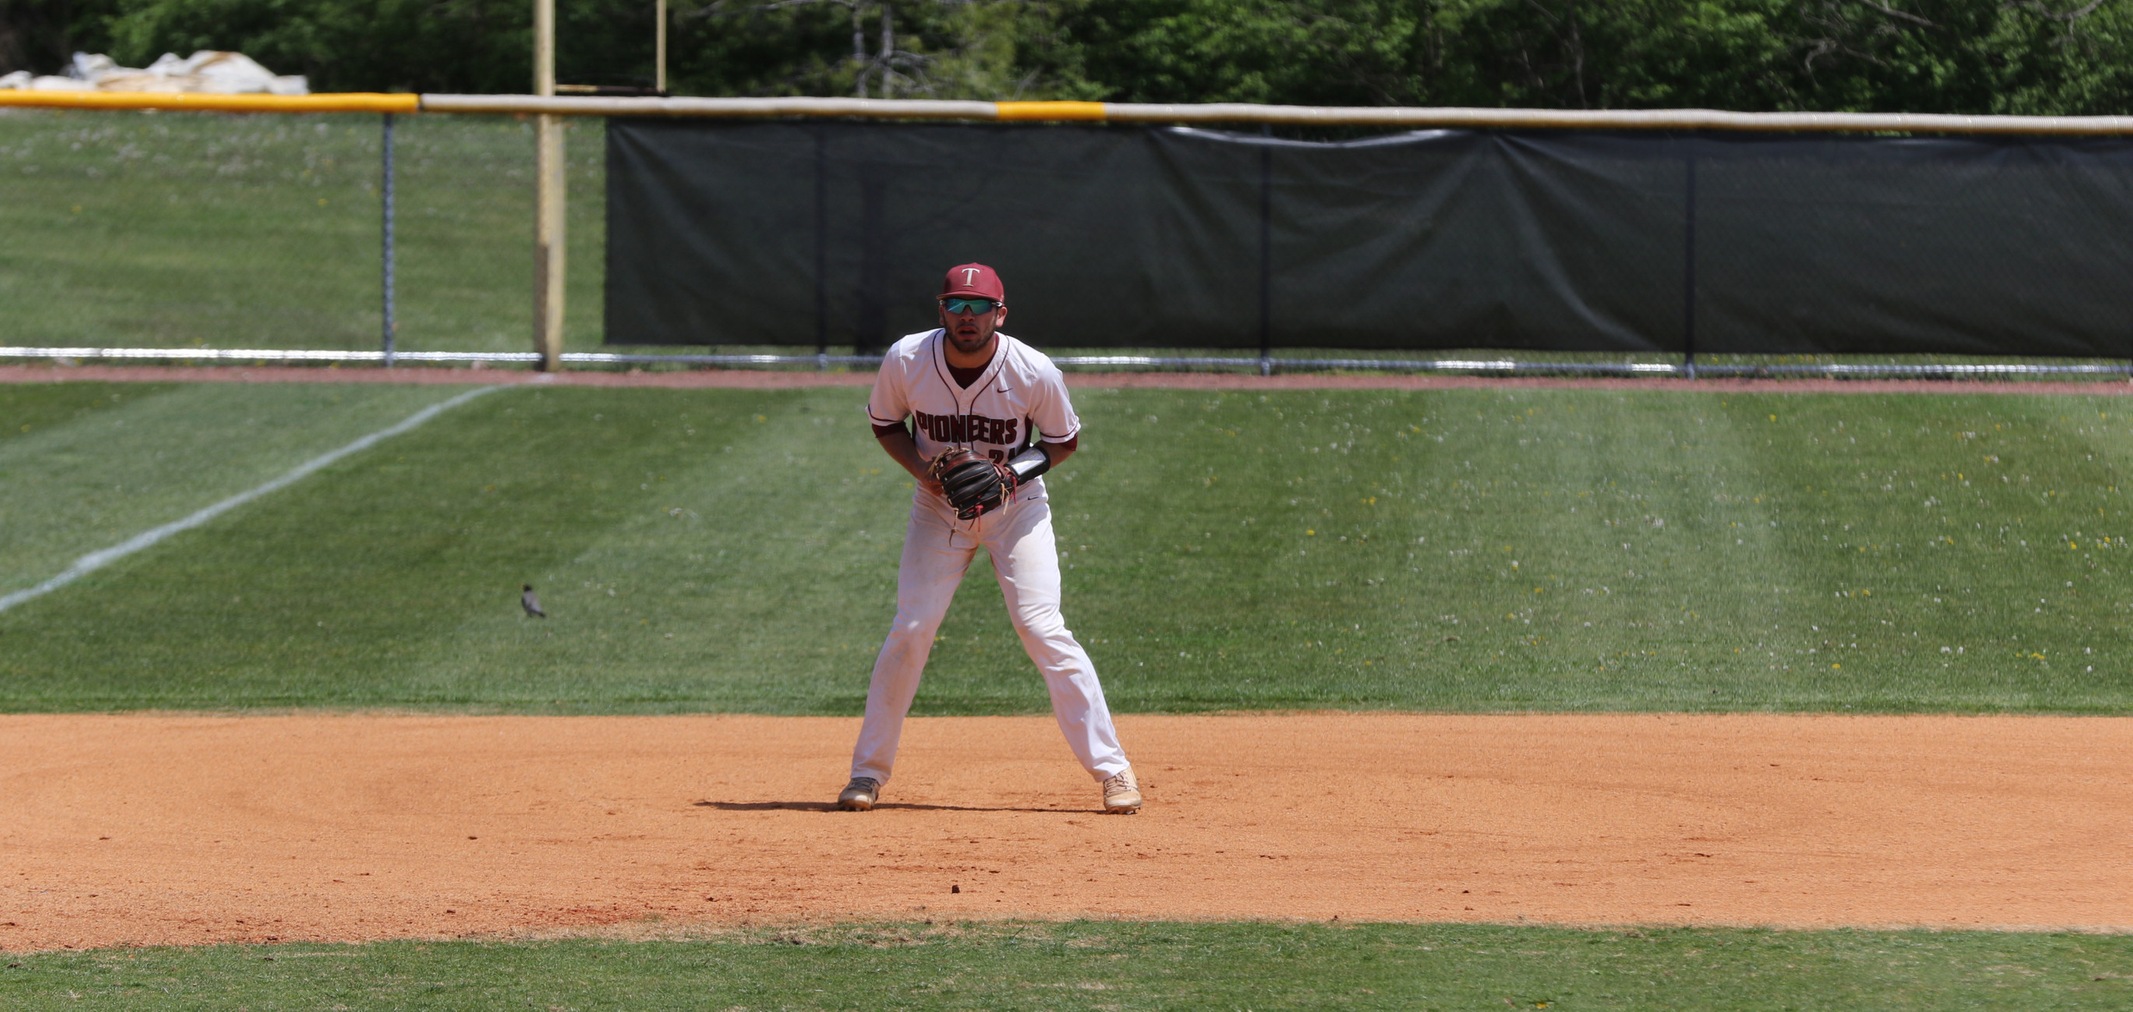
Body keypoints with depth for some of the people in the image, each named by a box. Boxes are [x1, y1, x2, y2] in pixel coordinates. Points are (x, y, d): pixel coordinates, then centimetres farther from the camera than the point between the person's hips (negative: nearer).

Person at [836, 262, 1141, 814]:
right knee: (910, 629, -7)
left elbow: (1063, 440, -3)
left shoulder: (1033, 372, -20)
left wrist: (1013, 473, -21)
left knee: (1043, 629, -13)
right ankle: (869, 770, 6)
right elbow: (886, 422, 2)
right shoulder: (907, 361, -16)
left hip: (1016, 509, -2)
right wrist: (923, 469, -16)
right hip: (938, 511, 2)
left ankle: (1111, 768, -8)